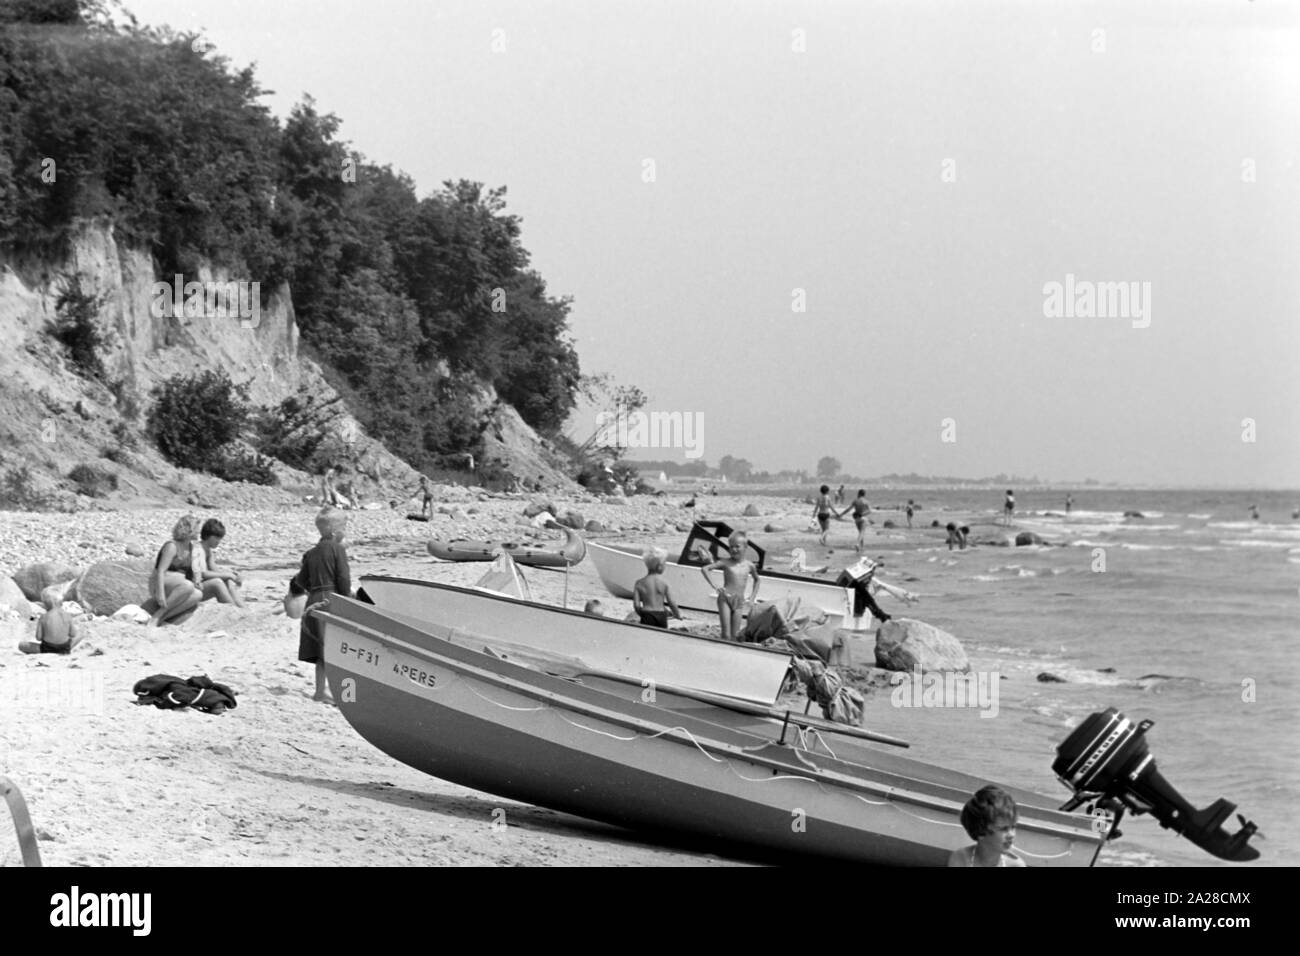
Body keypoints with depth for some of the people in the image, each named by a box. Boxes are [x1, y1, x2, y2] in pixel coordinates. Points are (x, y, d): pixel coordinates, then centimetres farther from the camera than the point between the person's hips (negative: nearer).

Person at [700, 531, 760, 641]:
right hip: (725, 599, -2)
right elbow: (704, 569, -7)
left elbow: (756, 580, 26)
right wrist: (714, 587, -10)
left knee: (735, 635, 2)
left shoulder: (749, 565, 5)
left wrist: (753, 597, 16)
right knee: (726, 635, -9)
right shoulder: (726, 562, -3)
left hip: (739, 602, 2)